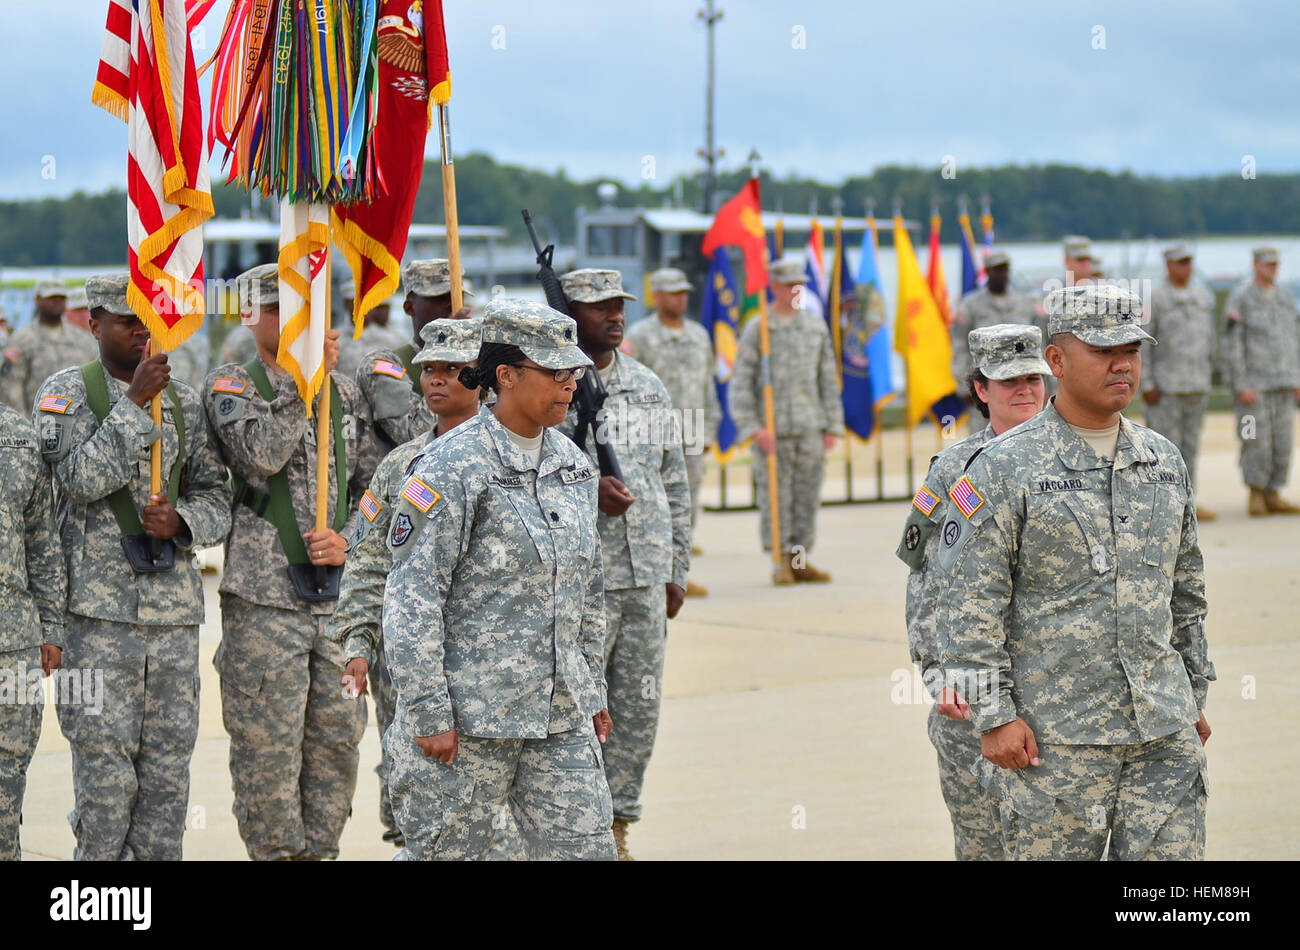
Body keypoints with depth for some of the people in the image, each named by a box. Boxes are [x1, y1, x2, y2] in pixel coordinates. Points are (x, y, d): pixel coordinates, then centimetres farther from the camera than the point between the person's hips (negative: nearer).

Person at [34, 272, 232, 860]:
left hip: (175, 608, 4)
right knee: (104, 764, -4)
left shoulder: (184, 403, 12)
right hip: (98, 611, -4)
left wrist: (181, 520, -8)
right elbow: (82, 478, -15)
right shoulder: (66, 393, 0)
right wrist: (133, 403, -16)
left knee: (168, 766, 6)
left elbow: (217, 497, 13)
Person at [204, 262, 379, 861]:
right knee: (268, 743, -4)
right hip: (265, 595, -5)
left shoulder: (343, 391, 13)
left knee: (337, 735, 8)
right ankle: (278, 852, 6)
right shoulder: (231, 385, -1)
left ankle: (321, 848, 18)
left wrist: (349, 541, -3)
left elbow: (373, 484, 15)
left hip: (338, 594, 5)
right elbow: (261, 455, -20)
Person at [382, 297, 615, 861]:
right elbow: (411, 598, -13)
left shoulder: (574, 465, 10)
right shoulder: (454, 468, -12)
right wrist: (429, 713, -15)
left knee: (586, 846, 4)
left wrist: (593, 690, 20)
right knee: (445, 851, 3)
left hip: (562, 715, 7)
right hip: (469, 717, -6)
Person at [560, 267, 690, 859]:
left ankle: (615, 828, 19)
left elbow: (675, 483, 18)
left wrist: (676, 570, 15)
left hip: (647, 580, 6)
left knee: (640, 706, 8)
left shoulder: (649, 388, 14)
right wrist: (583, 488, -21)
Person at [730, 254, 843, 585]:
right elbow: (740, 383, -4)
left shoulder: (816, 327, 11)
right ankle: (781, 562, 3)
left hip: (810, 429, 4)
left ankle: (800, 560, 12)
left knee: (808, 497, 5)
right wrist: (754, 427, -12)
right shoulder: (757, 329, -2)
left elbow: (829, 379, 15)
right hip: (772, 430, -4)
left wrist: (832, 426, 9)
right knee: (774, 498, -4)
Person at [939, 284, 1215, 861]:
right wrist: (993, 717, -13)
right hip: (1054, 735, -5)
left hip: (1165, 734, 5)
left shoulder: (1164, 461, 12)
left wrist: (1195, 698, 19)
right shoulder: (1005, 468, -6)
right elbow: (970, 603, -9)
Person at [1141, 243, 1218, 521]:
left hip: (1196, 384, 6)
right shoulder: (1154, 298, -7)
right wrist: (1147, 384, -12)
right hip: (1165, 385, -6)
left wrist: (1206, 371, 16)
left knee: (1190, 446, 8)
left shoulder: (1203, 297, 11)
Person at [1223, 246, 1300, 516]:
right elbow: (1231, 344, -11)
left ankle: (1273, 496, 11)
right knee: (1256, 443, -5)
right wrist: (1242, 387, -16)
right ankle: (1256, 496, 9)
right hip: (1253, 384, -6)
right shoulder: (1241, 298, -8)